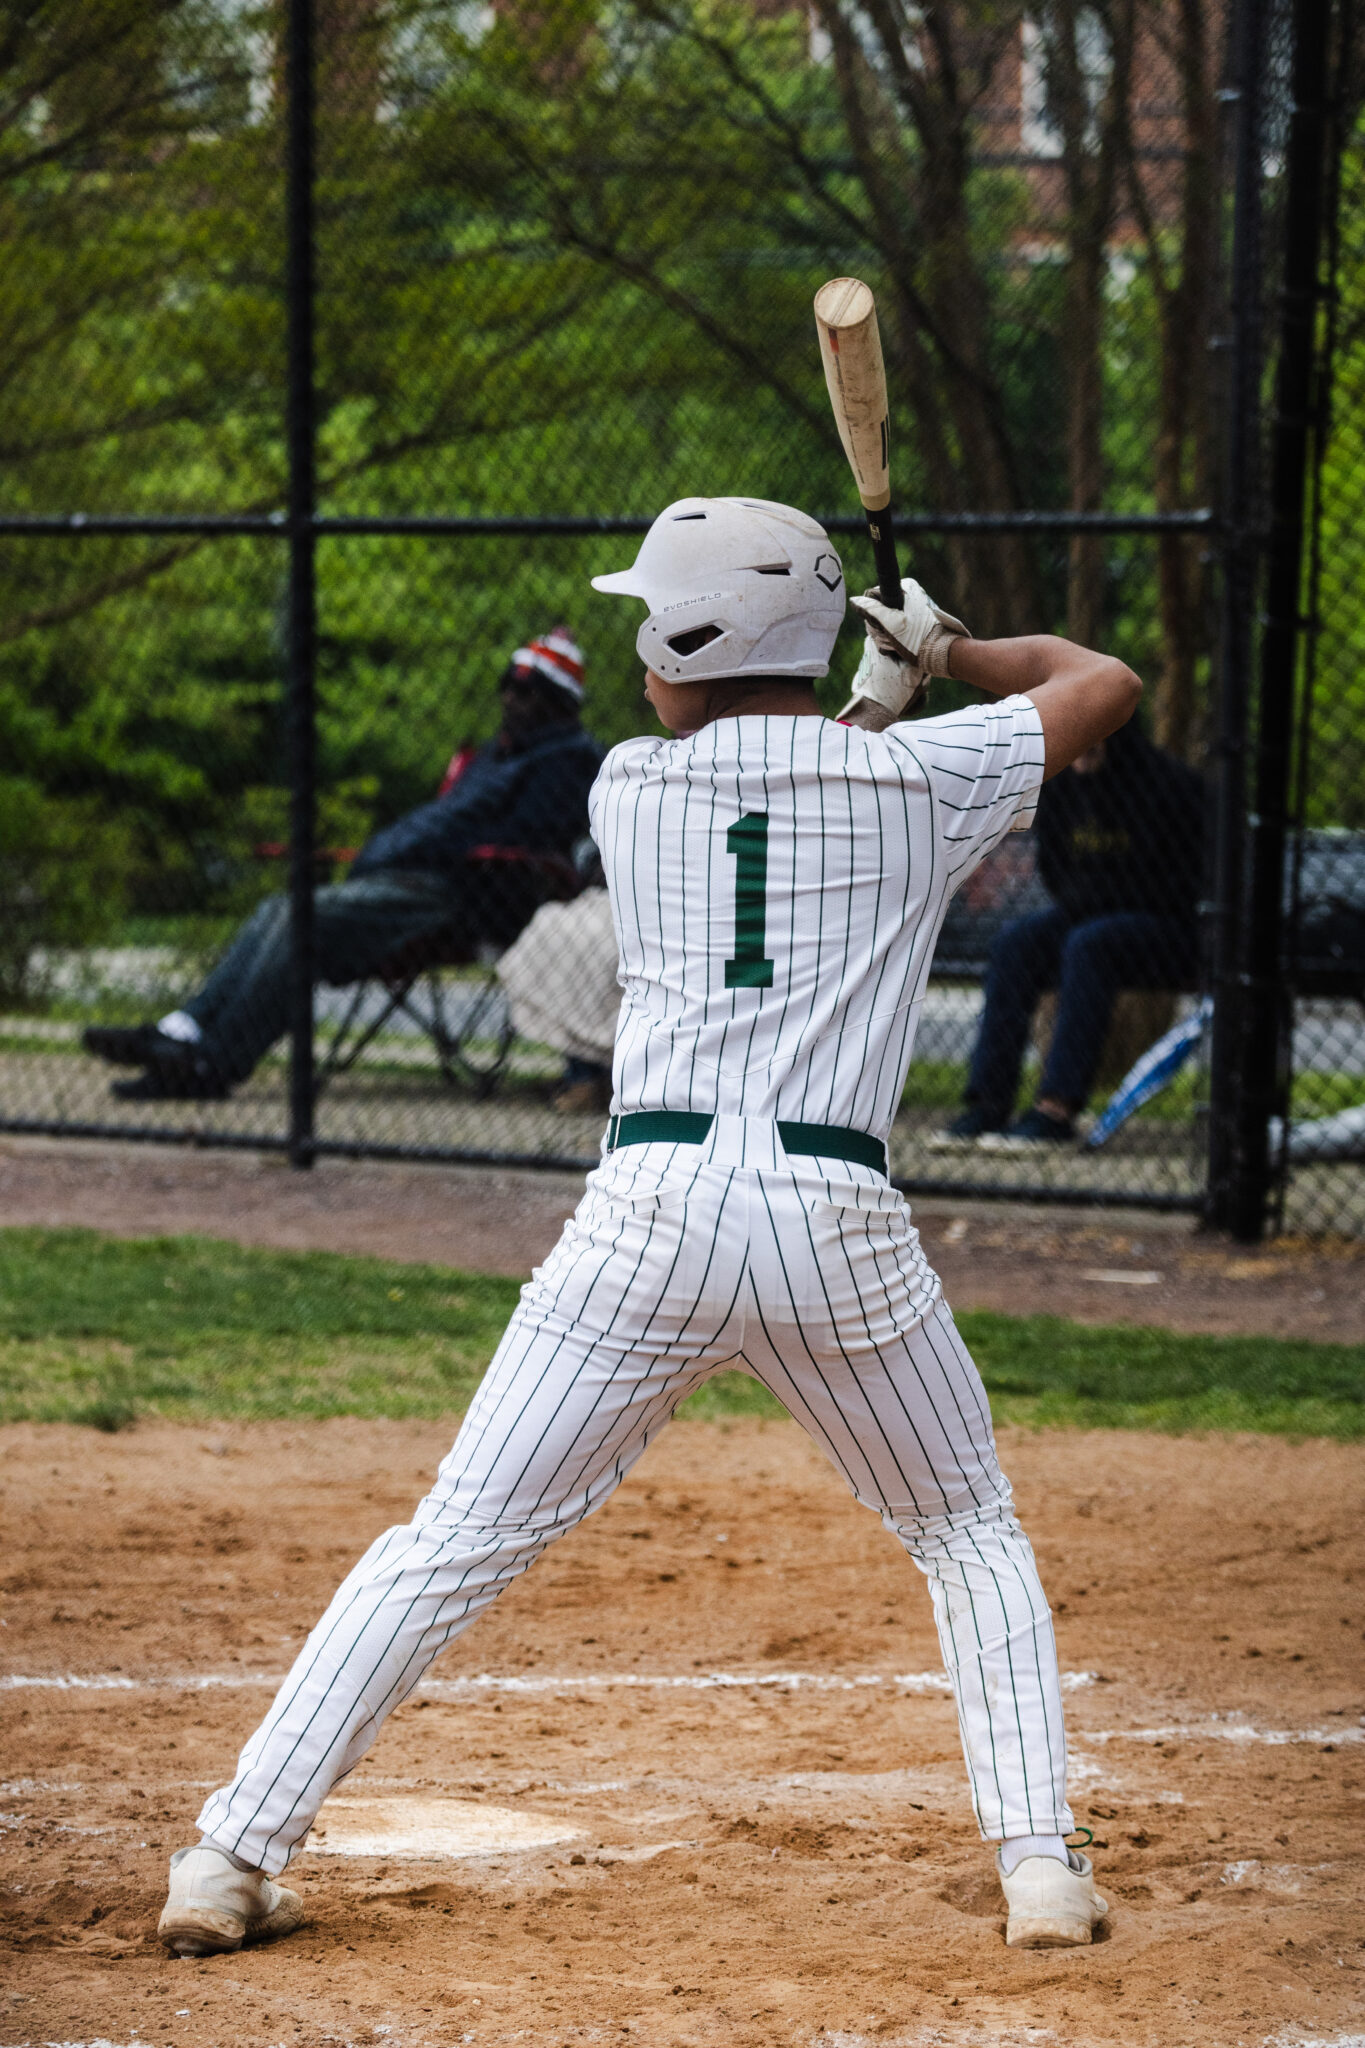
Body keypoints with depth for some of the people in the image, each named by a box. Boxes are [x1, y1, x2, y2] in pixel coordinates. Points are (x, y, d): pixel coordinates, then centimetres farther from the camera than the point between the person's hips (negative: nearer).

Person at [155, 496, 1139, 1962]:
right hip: (840, 1225, 0)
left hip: (649, 1205, 0)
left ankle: (232, 1858, 2)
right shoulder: (917, 780, 7)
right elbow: (1102, 682, 22)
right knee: (971, 1537, 21)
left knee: (451, 1546, 5)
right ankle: (1041, 1863, 9)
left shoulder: (628, 786, 10)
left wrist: (869, 704, 33)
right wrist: (946, 657, 34)